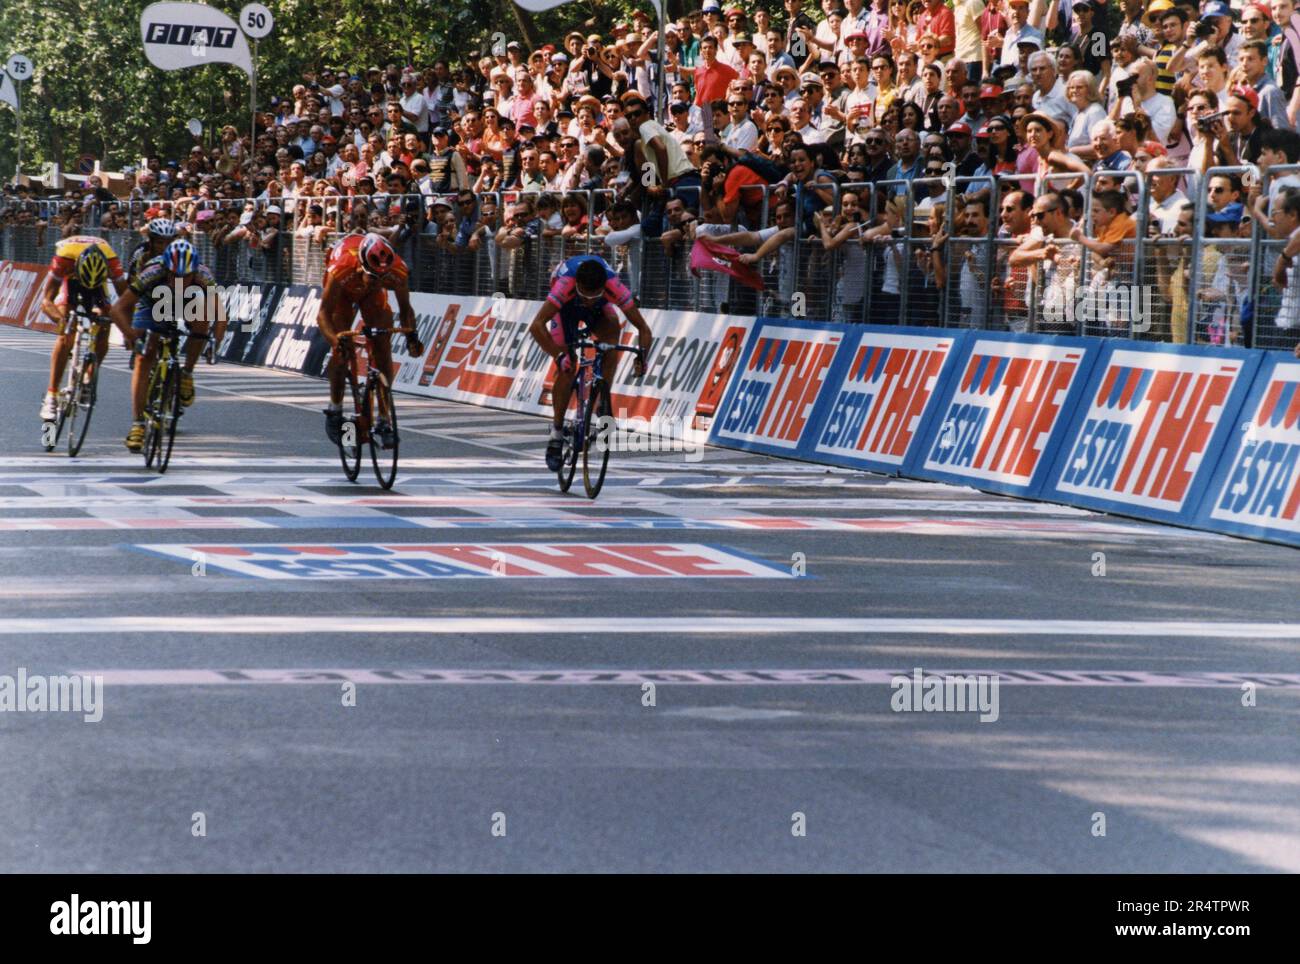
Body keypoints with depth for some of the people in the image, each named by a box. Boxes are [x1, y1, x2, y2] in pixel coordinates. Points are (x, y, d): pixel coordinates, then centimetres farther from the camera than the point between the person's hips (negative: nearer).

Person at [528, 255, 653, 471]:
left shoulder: (614, 287, -39)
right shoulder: (565, 285, -44)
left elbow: (643, 328, -34)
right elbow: (536, 326, -50)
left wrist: (642, 355, -52)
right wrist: (558, 355, -58)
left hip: (599, 309, 2)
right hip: (566, 307, -2)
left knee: (612, 331, -29)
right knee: (566, 368, -14)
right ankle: (556, 434, 1)